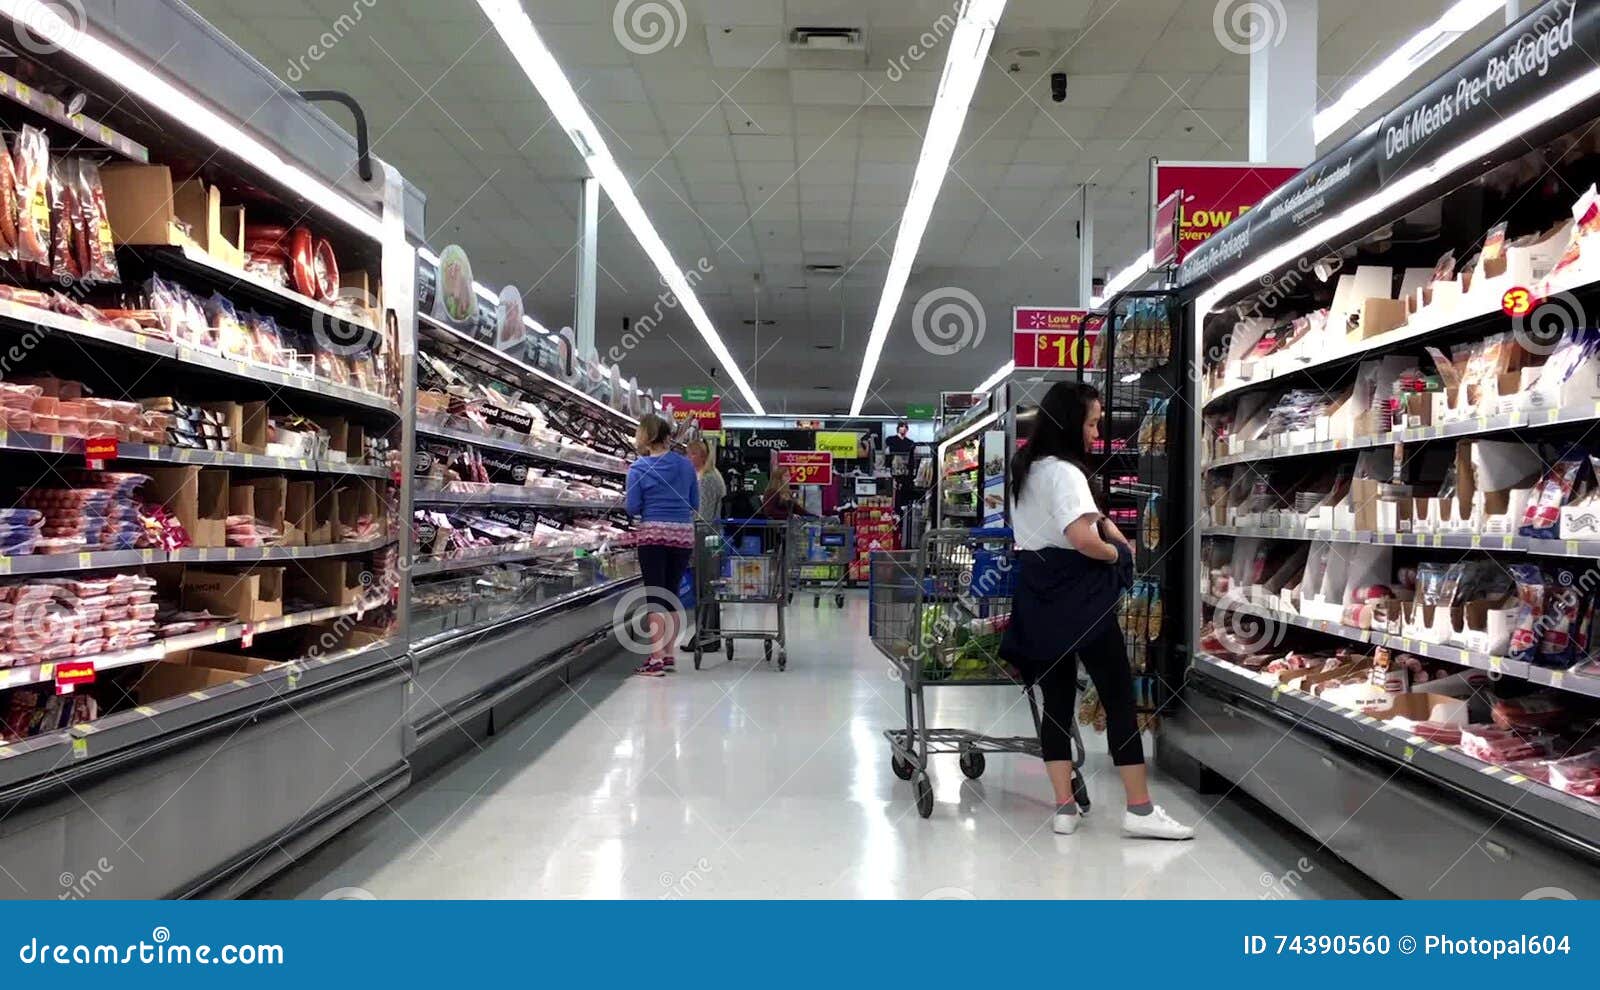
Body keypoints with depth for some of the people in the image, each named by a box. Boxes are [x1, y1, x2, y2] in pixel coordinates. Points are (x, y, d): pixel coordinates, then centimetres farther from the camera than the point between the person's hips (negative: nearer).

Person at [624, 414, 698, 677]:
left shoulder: (638, 468, -3)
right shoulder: (686, 464, 5)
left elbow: (633, 508, -5)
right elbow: (695, 504, 9)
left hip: (653, 534, -3)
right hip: (683, 534, 3)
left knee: (654, 596, -1)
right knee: (672, 594, 12)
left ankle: (656, 660, -2)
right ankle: (669, 655, 18)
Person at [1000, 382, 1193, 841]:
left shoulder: (1024, 468, 13)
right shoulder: (1064, 471, -15)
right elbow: (1082, 539, -28)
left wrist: (1105, 524, 11)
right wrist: (1118, 553, -8)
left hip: (1037, 597, 9)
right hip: (1077, 596, -8)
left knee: (1056, 700, 10)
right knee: (1119, 697, 0)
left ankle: (1064, 807, 12)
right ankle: (1140, 809, 4)